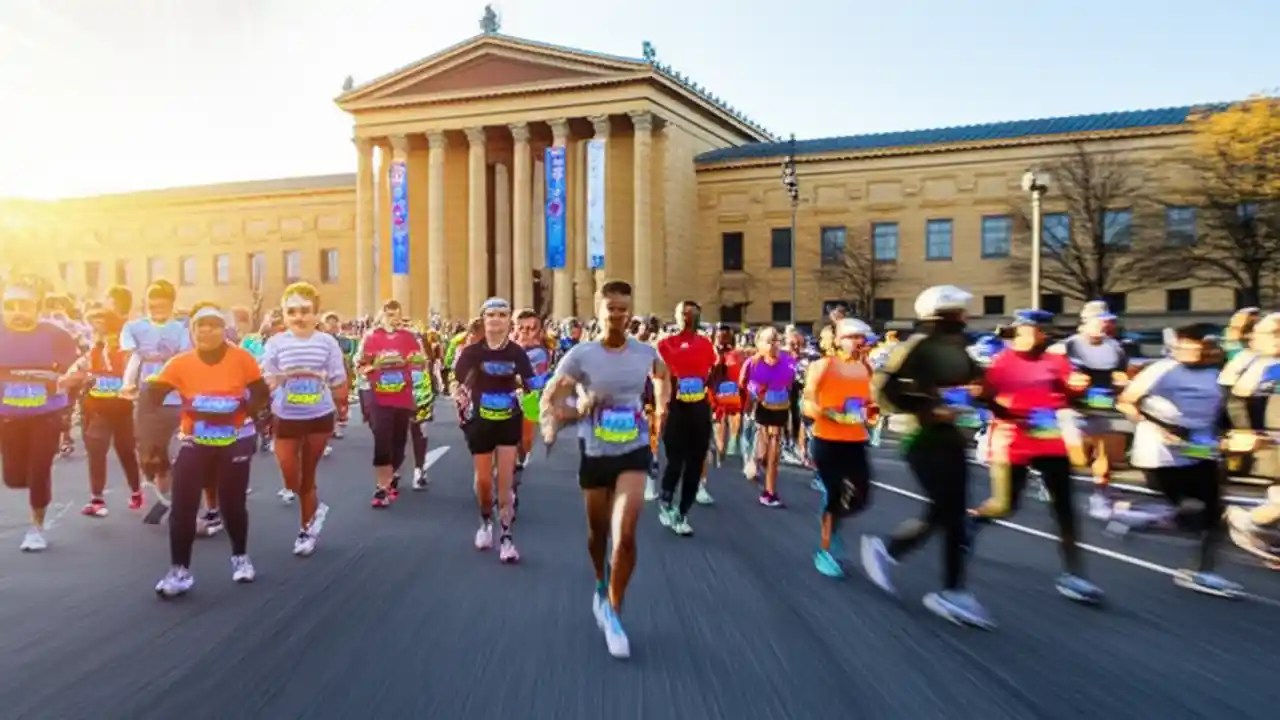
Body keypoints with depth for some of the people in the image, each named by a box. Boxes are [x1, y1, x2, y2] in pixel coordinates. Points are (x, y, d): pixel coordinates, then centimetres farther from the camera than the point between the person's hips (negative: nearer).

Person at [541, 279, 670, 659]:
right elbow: (549, 402, -12)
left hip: (633, 453, 0)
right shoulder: (581, 355, -13)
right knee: (598, 533, 17)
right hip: (595, 453, 0)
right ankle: (601, 587, 48)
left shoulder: (646, 353, -4)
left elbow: (663, 375, 21)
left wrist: (661, 406, 7)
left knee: (625, 535, -12)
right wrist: (577, 413, -31)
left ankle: (614, 613, 7)